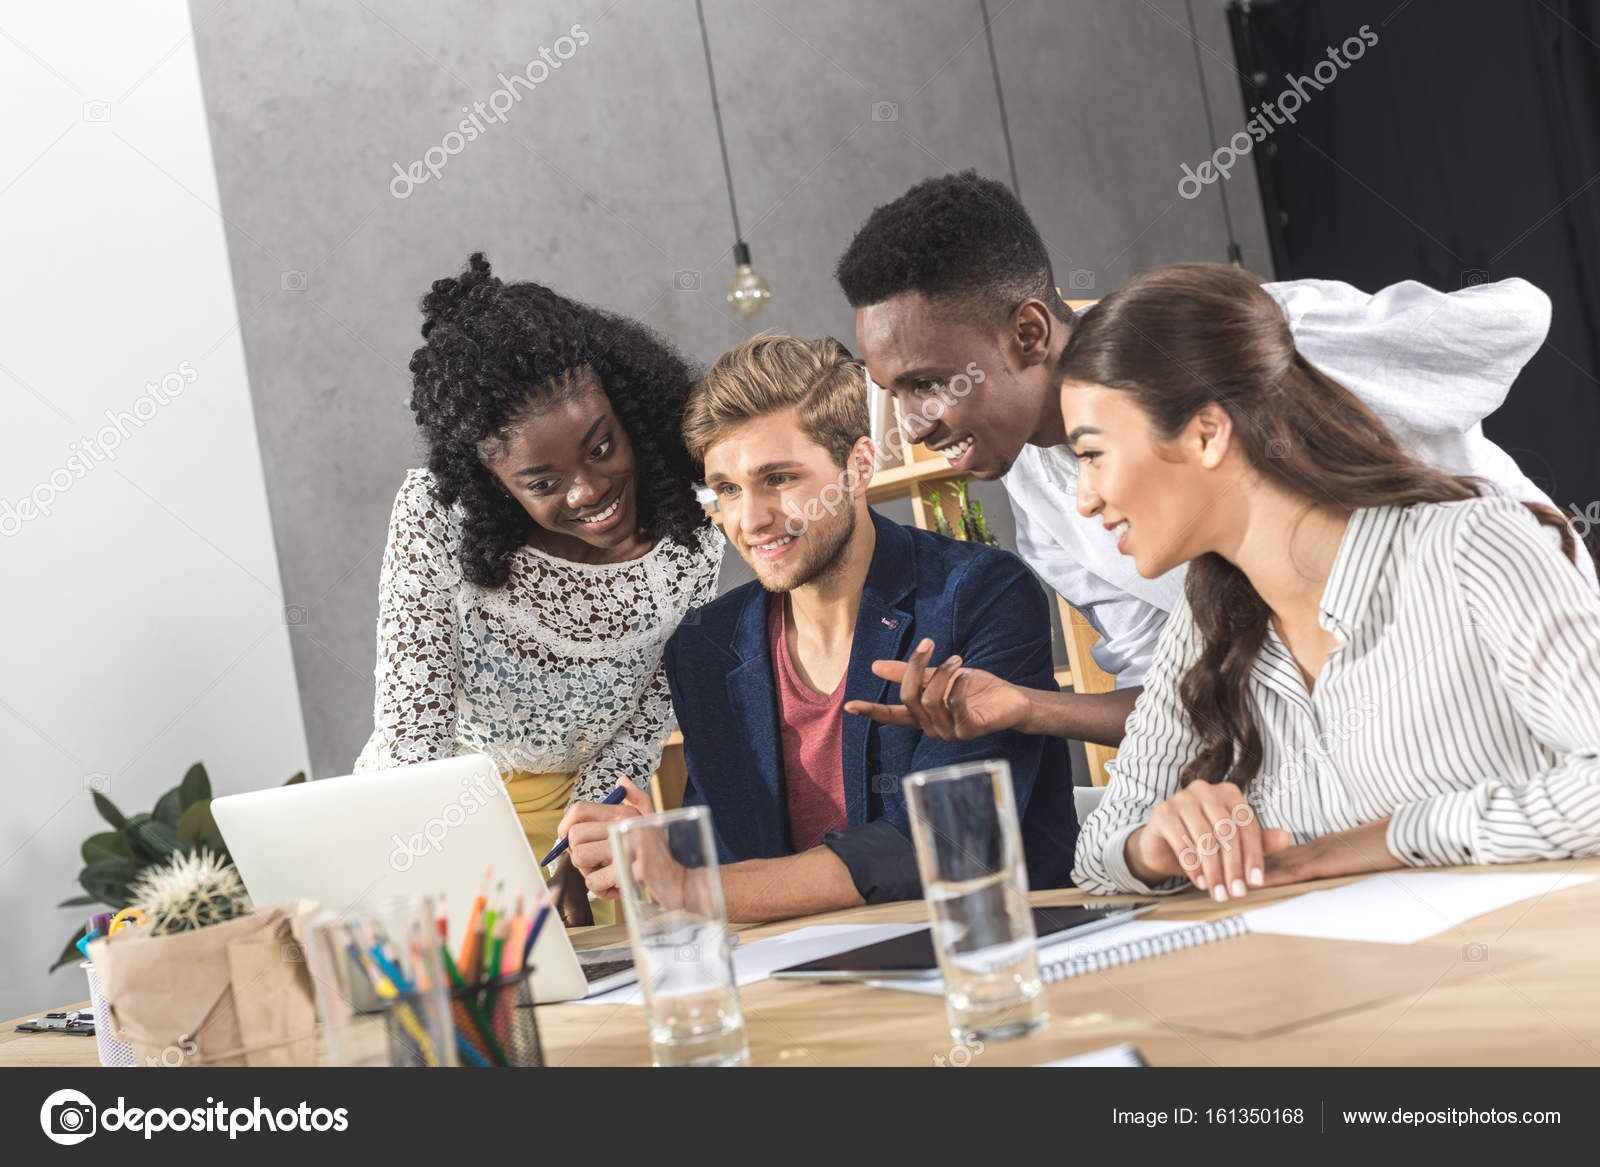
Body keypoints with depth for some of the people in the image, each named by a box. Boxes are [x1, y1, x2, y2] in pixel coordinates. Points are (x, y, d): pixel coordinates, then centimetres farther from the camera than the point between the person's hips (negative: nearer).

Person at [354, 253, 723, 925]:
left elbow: (642, 725, -4)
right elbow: (413, 727, -23)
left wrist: (573, 864, -17)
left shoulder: (691, 542, -14)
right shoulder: (435, 518, -23)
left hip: (578, 803, 2)